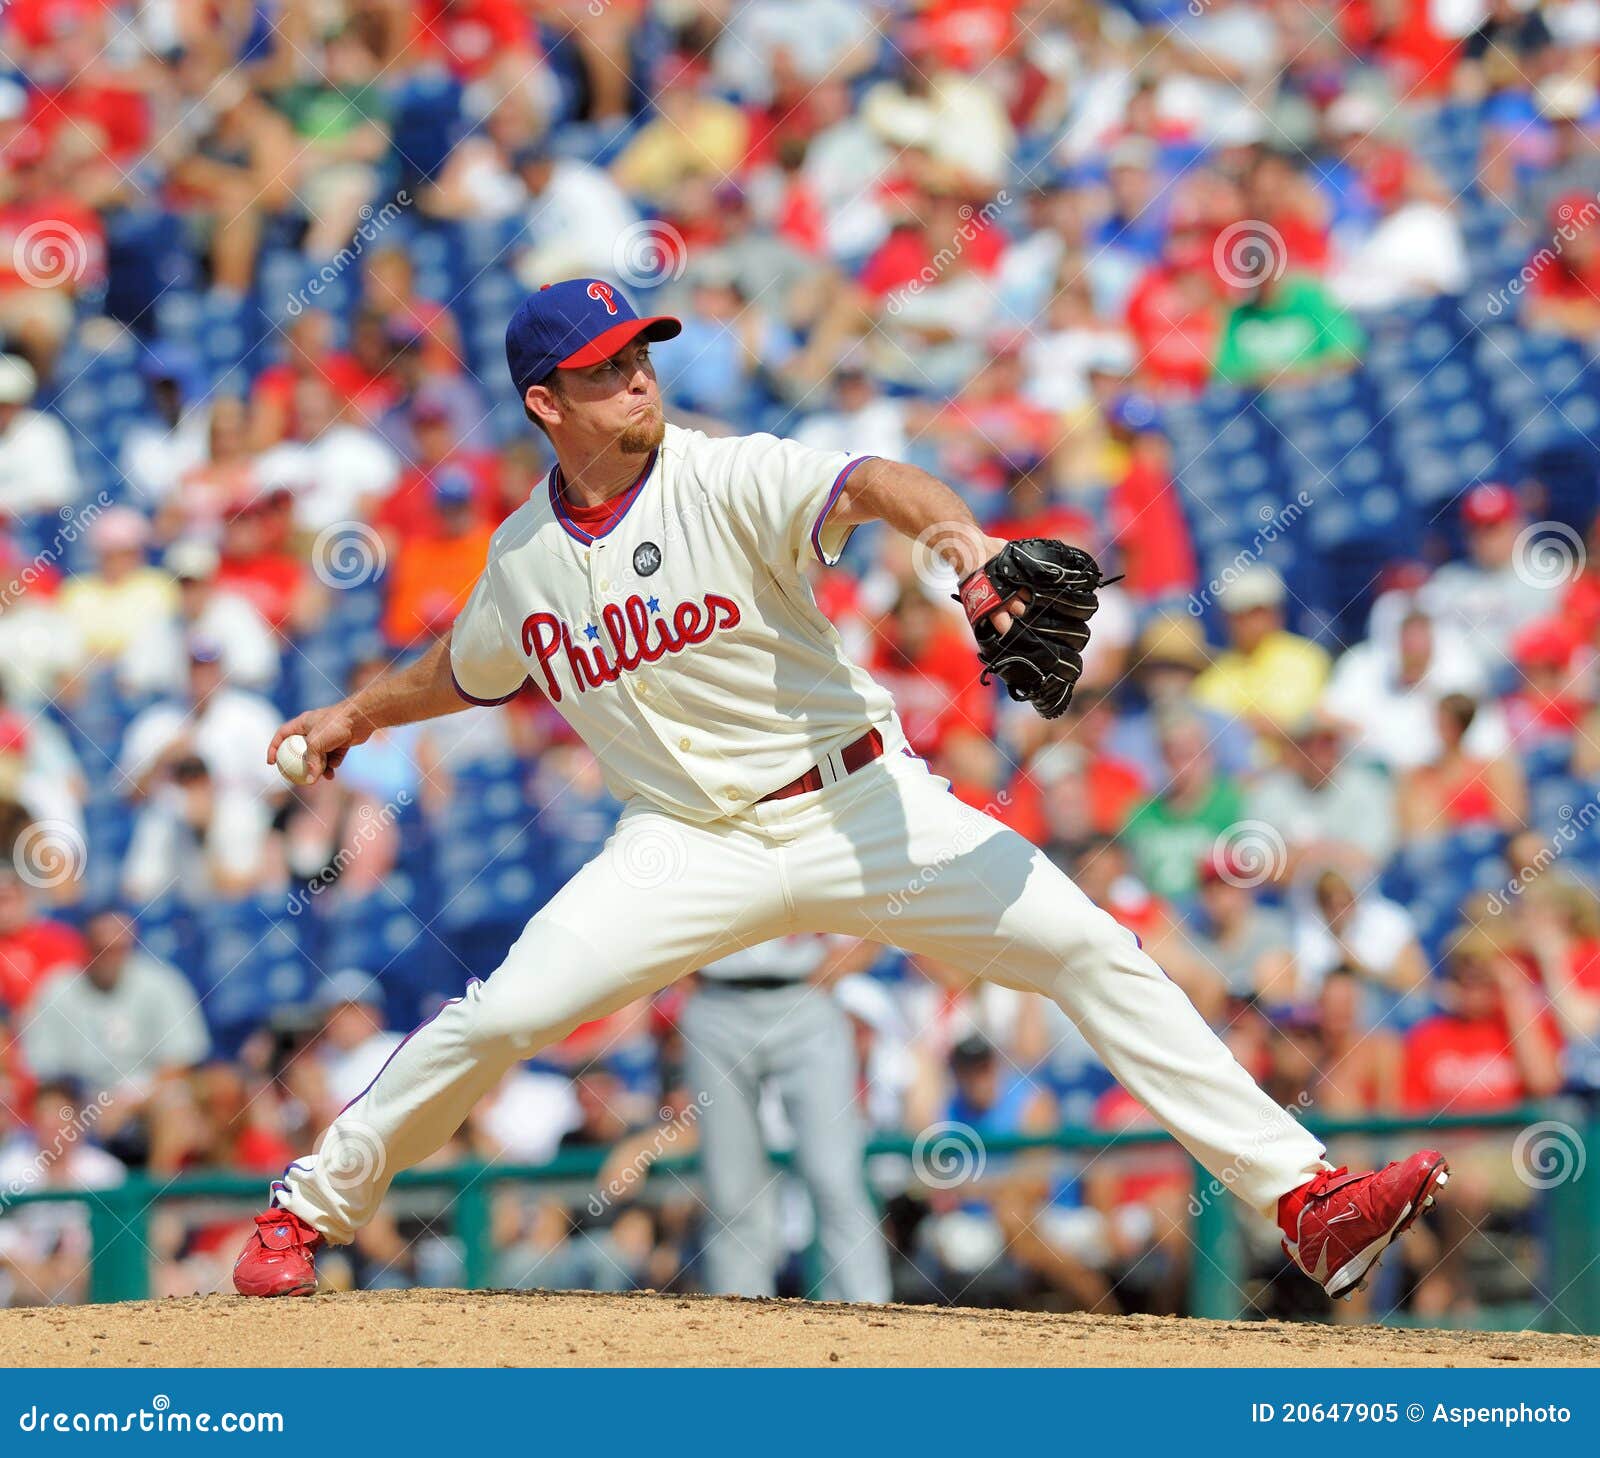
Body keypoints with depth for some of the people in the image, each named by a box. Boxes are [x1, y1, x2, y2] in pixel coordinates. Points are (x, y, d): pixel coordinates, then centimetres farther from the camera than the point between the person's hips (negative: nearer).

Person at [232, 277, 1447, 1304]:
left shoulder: (730, 480, -11)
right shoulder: (525, 556, 2)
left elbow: (863, 485, -34)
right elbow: (472, 670, 26)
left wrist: (960, 533, -52)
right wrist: (363, 714, 19)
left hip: (861, 807, -2)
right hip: (689, 844, 2)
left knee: (1090, 948, -15)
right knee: (497, 1017, -14)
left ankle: (1303, 1197, -14)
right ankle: (310, 1208, 9)